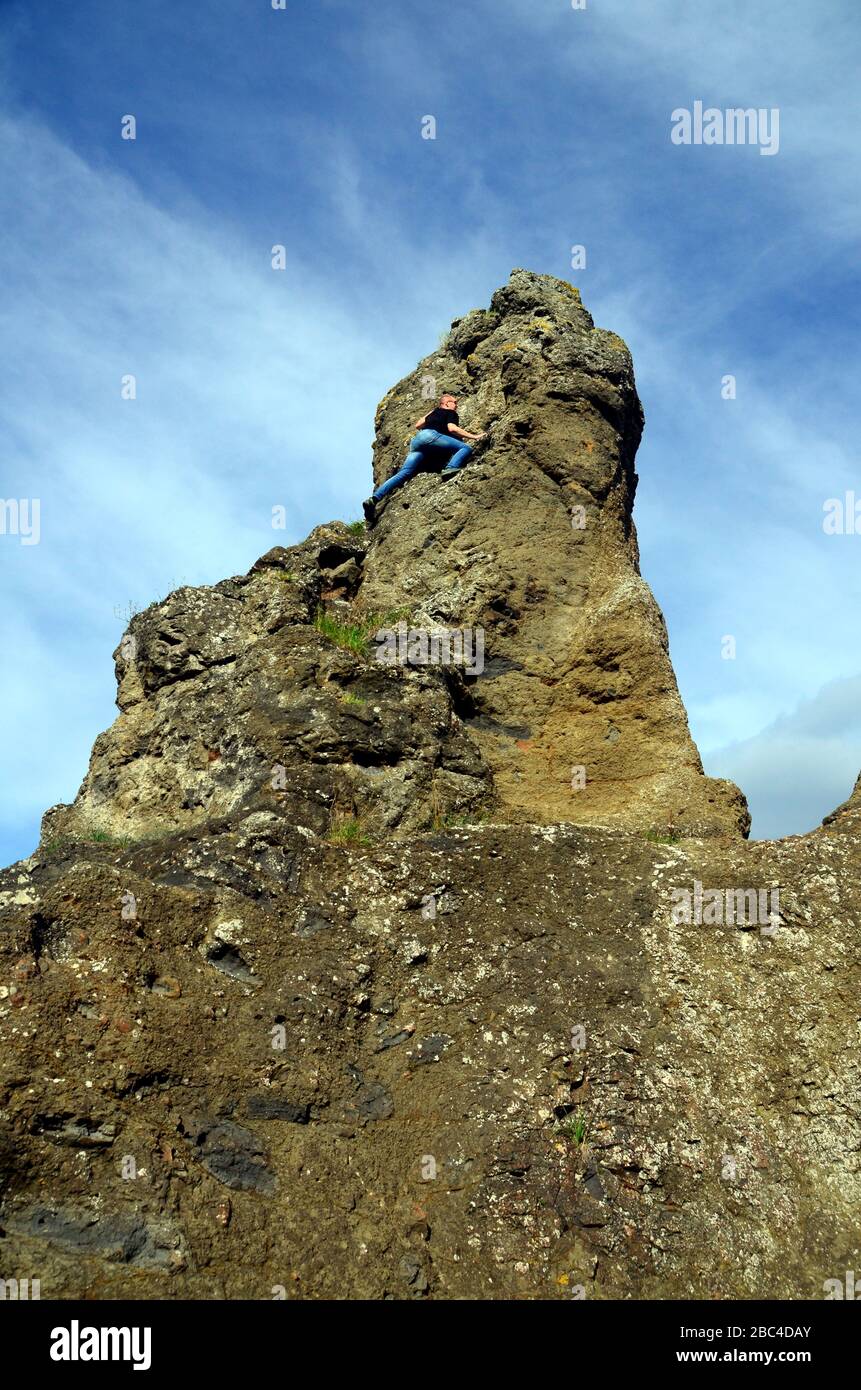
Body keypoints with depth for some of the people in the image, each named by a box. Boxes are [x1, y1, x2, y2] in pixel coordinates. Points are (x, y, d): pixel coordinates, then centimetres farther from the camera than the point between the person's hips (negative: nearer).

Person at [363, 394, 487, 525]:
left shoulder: (435, 412, 36)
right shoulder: (451, 413, 17)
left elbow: (417, 425, 38)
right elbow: (452, 428, -3)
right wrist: (474, 436, -2)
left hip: (415, 440, 7)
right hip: (430, 435, -7)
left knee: (403, 474, -7)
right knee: (466, 448, -11)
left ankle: (374, 499, -23)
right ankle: (450, 468, -41)